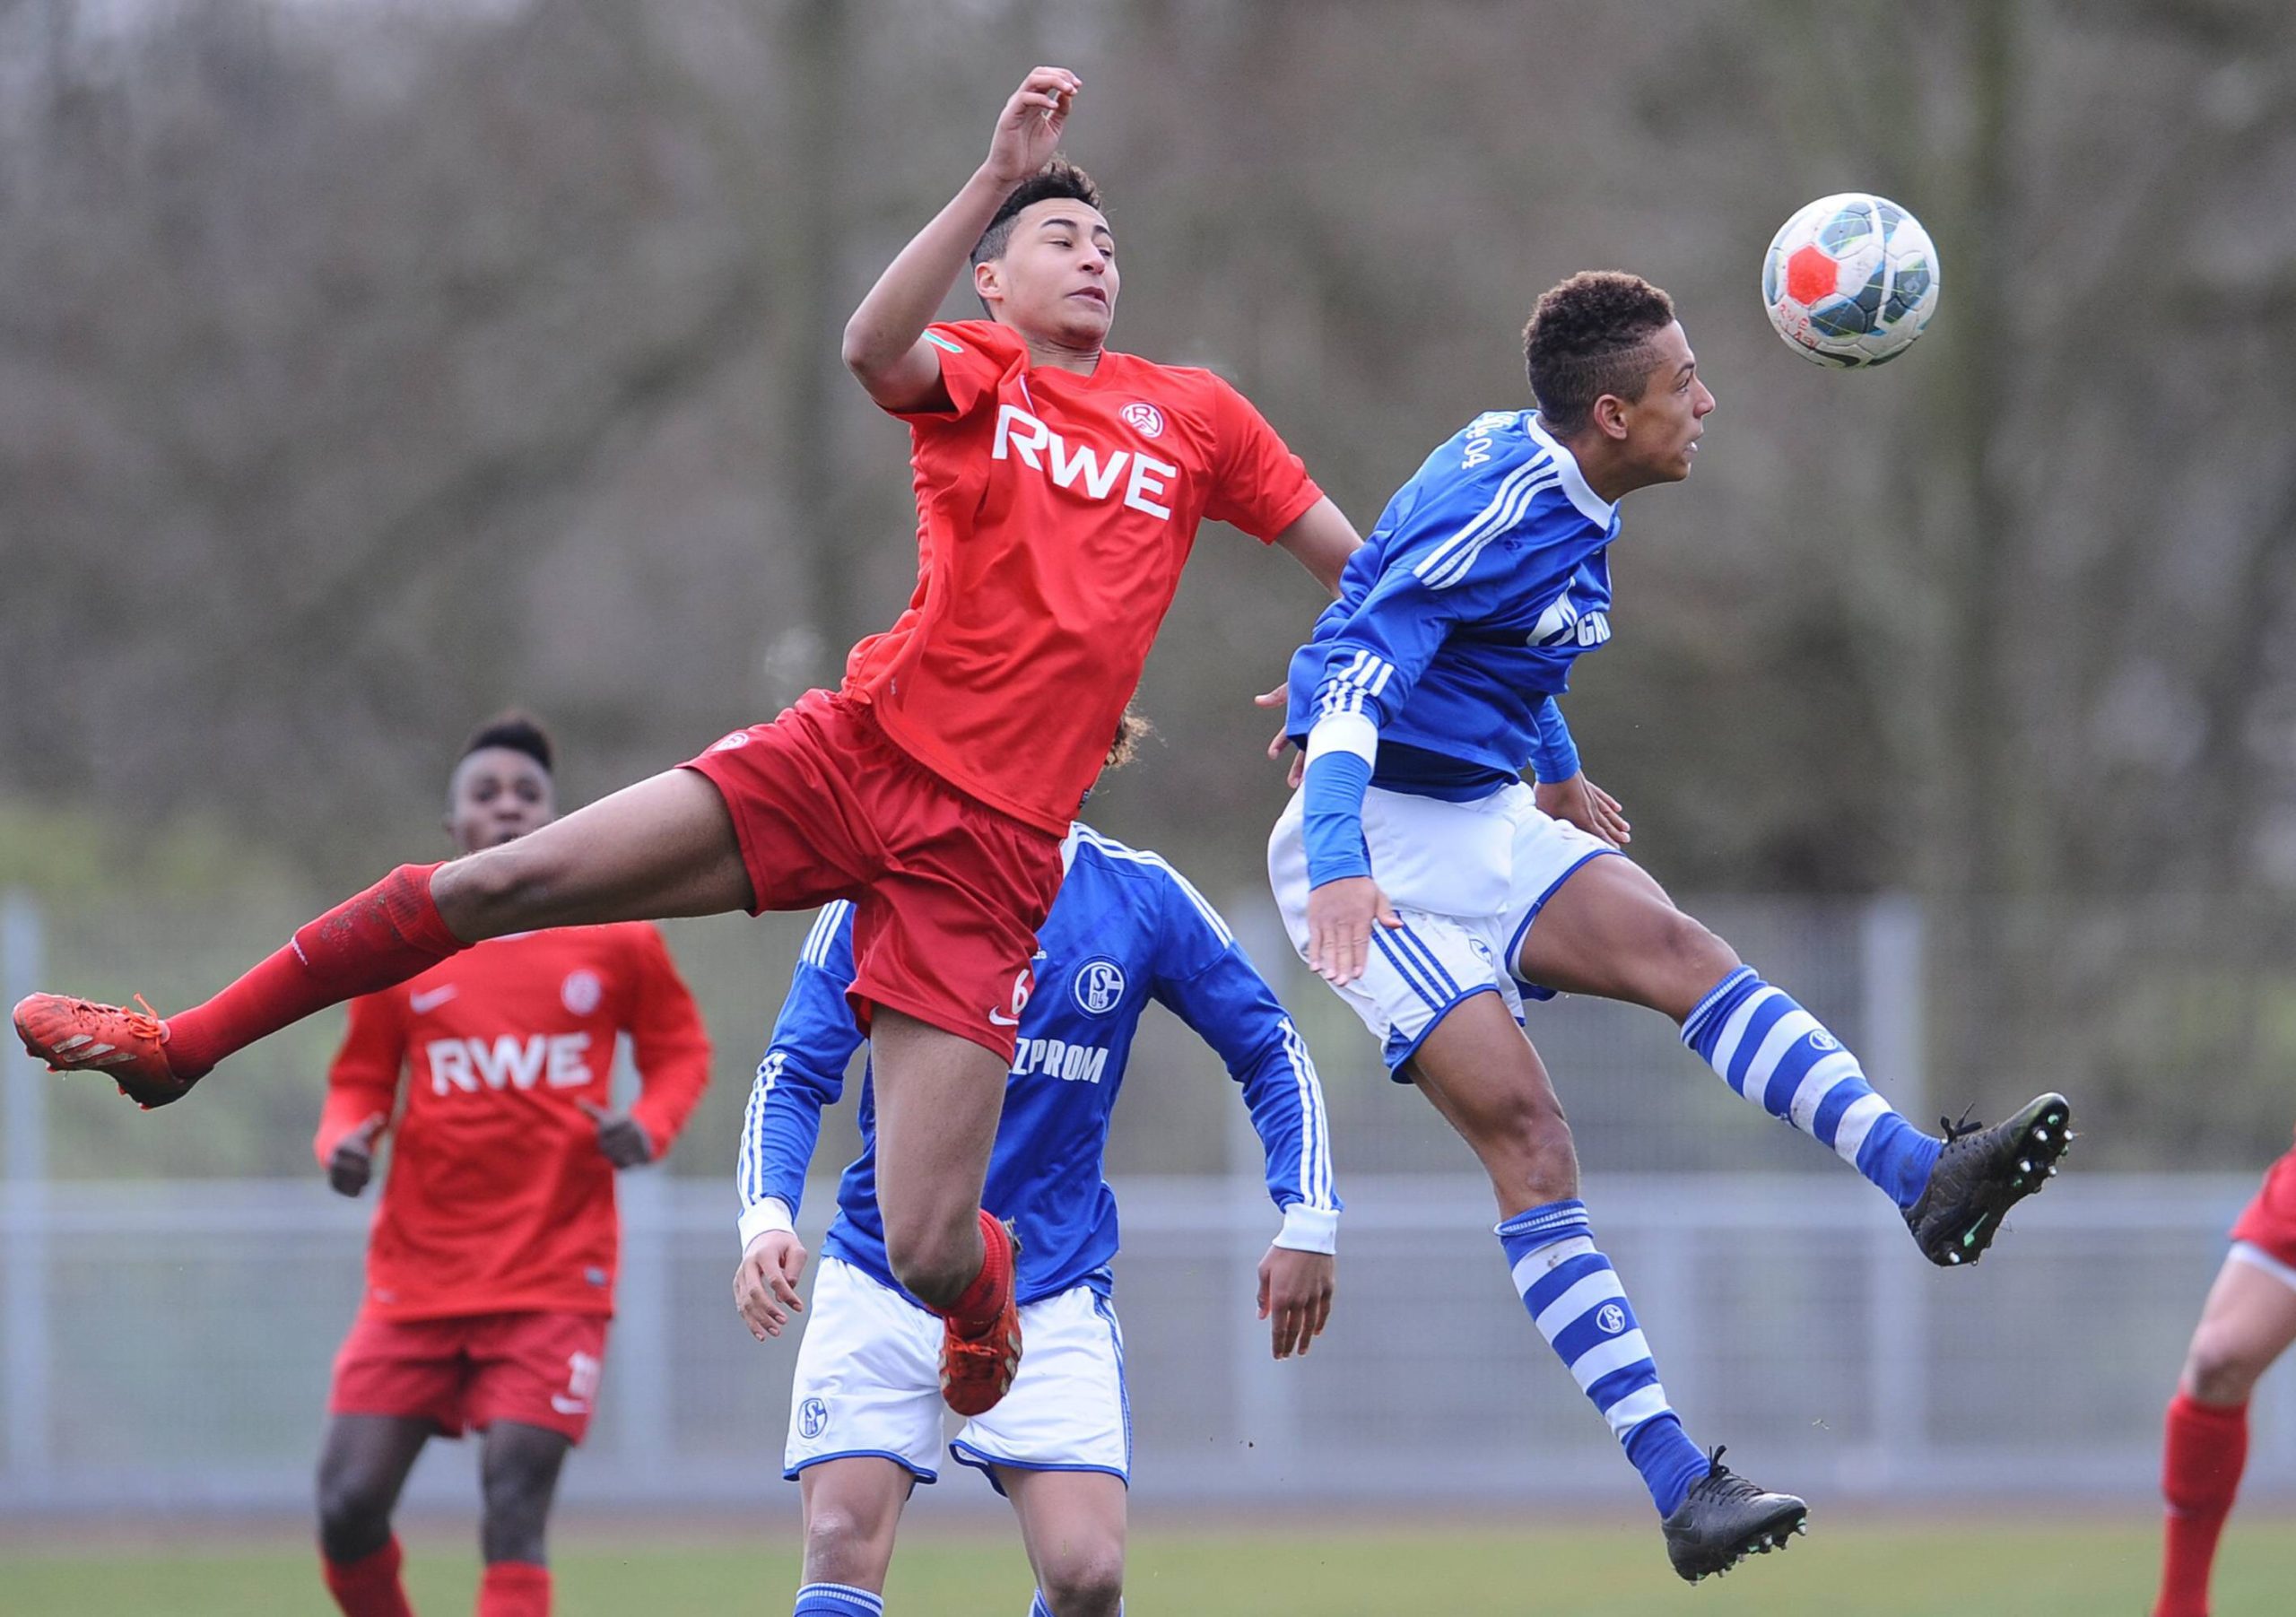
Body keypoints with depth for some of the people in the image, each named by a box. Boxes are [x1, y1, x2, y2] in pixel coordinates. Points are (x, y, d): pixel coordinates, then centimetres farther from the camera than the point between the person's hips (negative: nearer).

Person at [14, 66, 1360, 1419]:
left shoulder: (1193, 416, 11)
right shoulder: (974, 377, 7)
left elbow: (1356, 566, 21)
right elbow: (874, 349, -18)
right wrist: (999, 176, -26)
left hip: (992, 849, 0)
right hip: (857, 750, 0)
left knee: (927, 1254, -10)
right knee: (506, 880, -11)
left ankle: (986, 1272, 31)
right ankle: (183, 1046, 6)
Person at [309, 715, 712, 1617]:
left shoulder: (616, 938, 2)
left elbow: (680, 1050, 14)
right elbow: (361, 1083, 14)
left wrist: (648, 1128, -7)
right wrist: (345, 1142, -9)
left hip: (555, 1279, -2)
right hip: (420, 1273, 2)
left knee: (514, 1516, -14)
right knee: (347, 1506, -7)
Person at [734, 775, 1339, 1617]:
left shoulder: (1143, 899, -1)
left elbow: (1269, 1049, 10)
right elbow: (794, 1074, -5)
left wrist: (1309, 1221, 0)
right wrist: (766, 1216, -23)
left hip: (1055, 1287, 0)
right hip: (880, 1283, 0)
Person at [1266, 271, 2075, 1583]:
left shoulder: (1566, 499, 9)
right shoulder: (1494, 503, -20)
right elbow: (1358, 668, -27)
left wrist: (1557, 774, 42)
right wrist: (1337, 866, -39)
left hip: (1490, 823, 8)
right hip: (1381, 848, -8)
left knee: (1684, 953, -18)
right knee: (1527, 1131, -18)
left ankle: (1923, 1175, -37)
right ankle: (1681, 1484, -25)